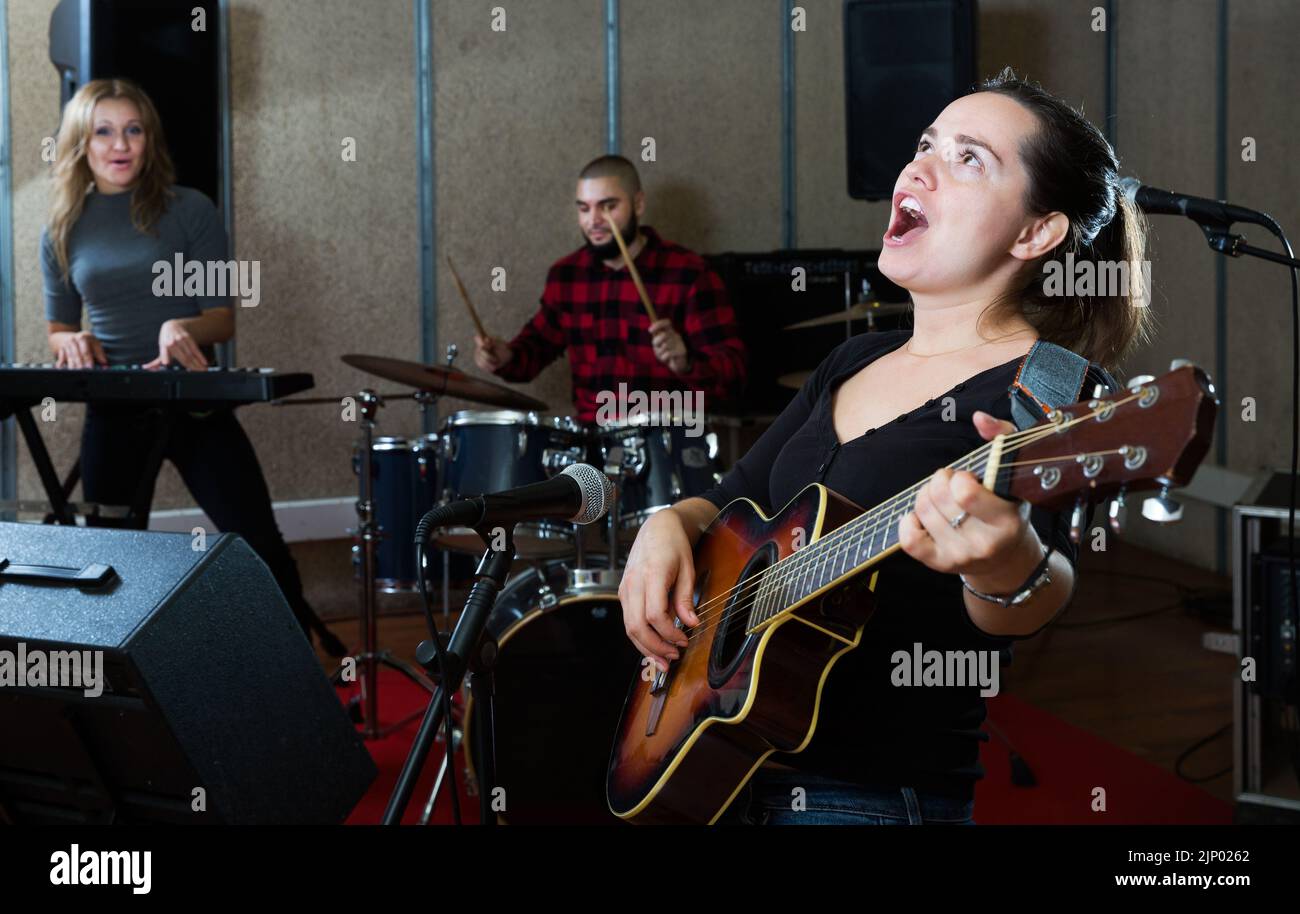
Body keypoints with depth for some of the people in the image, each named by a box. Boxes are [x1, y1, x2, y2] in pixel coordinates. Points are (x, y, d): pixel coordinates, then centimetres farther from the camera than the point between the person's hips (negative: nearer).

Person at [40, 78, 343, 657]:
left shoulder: (189, 211, -3)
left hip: (194, 399, -2)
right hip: (112, 412, 3)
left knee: (260, 546, -9)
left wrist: (183, 329, -25)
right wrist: (71, 343, -10)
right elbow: (57, 330, 14)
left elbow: (223, 319, -2)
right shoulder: (63, 233, 5)